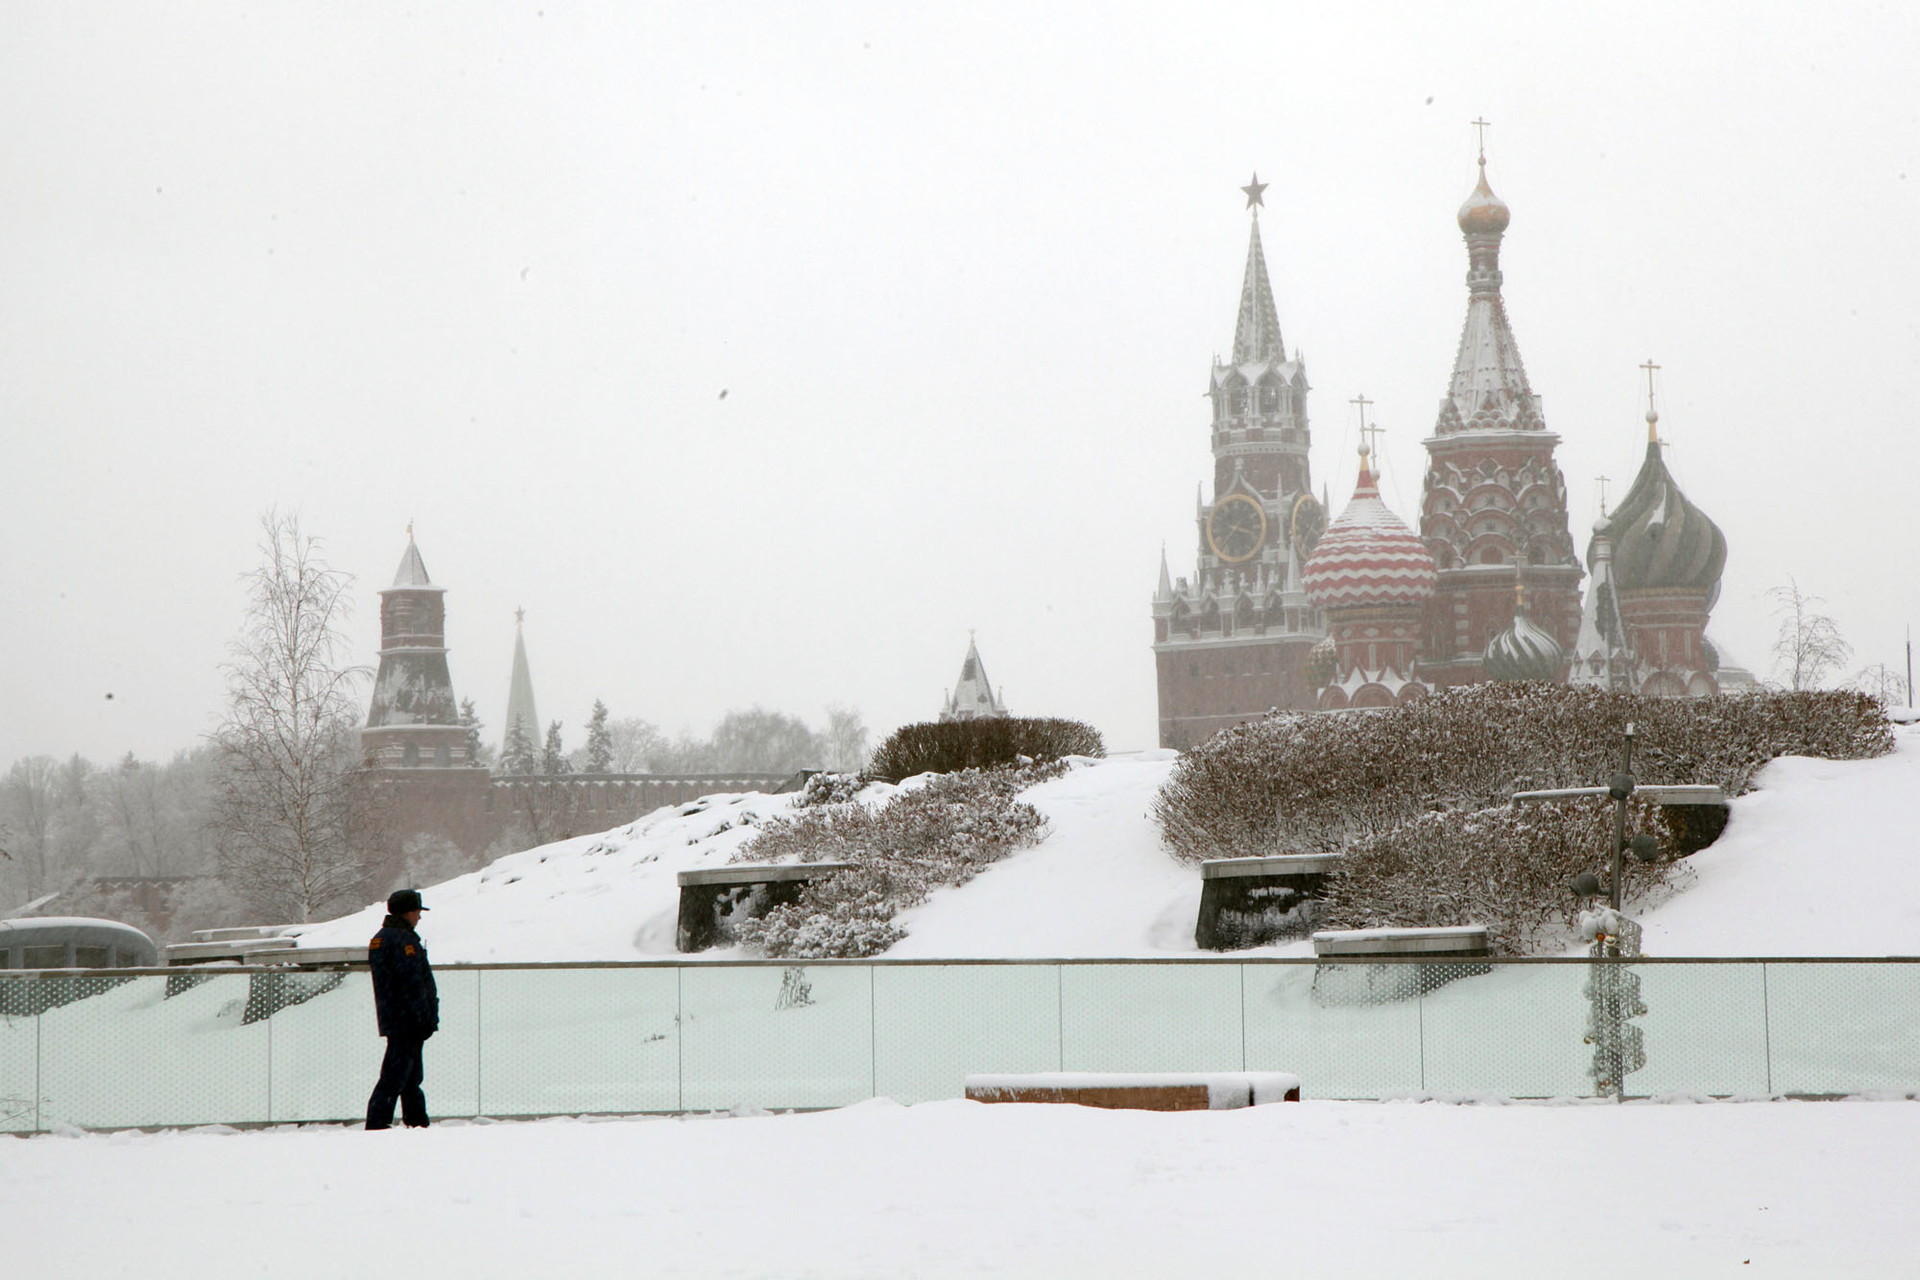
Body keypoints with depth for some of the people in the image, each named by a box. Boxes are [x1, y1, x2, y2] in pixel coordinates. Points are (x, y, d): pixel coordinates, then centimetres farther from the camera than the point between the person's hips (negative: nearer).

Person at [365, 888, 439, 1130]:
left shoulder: (379, 939, 18)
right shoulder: (403, 940, -14)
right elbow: (412, 984, -19)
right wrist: (426, 1018, -17)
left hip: (391, 1018, 10)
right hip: (407, 1021, -10)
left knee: (412, 1075, 16)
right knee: (396, 1074, -10)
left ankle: (417, 1121, 22)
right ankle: (377, 1121, -13)